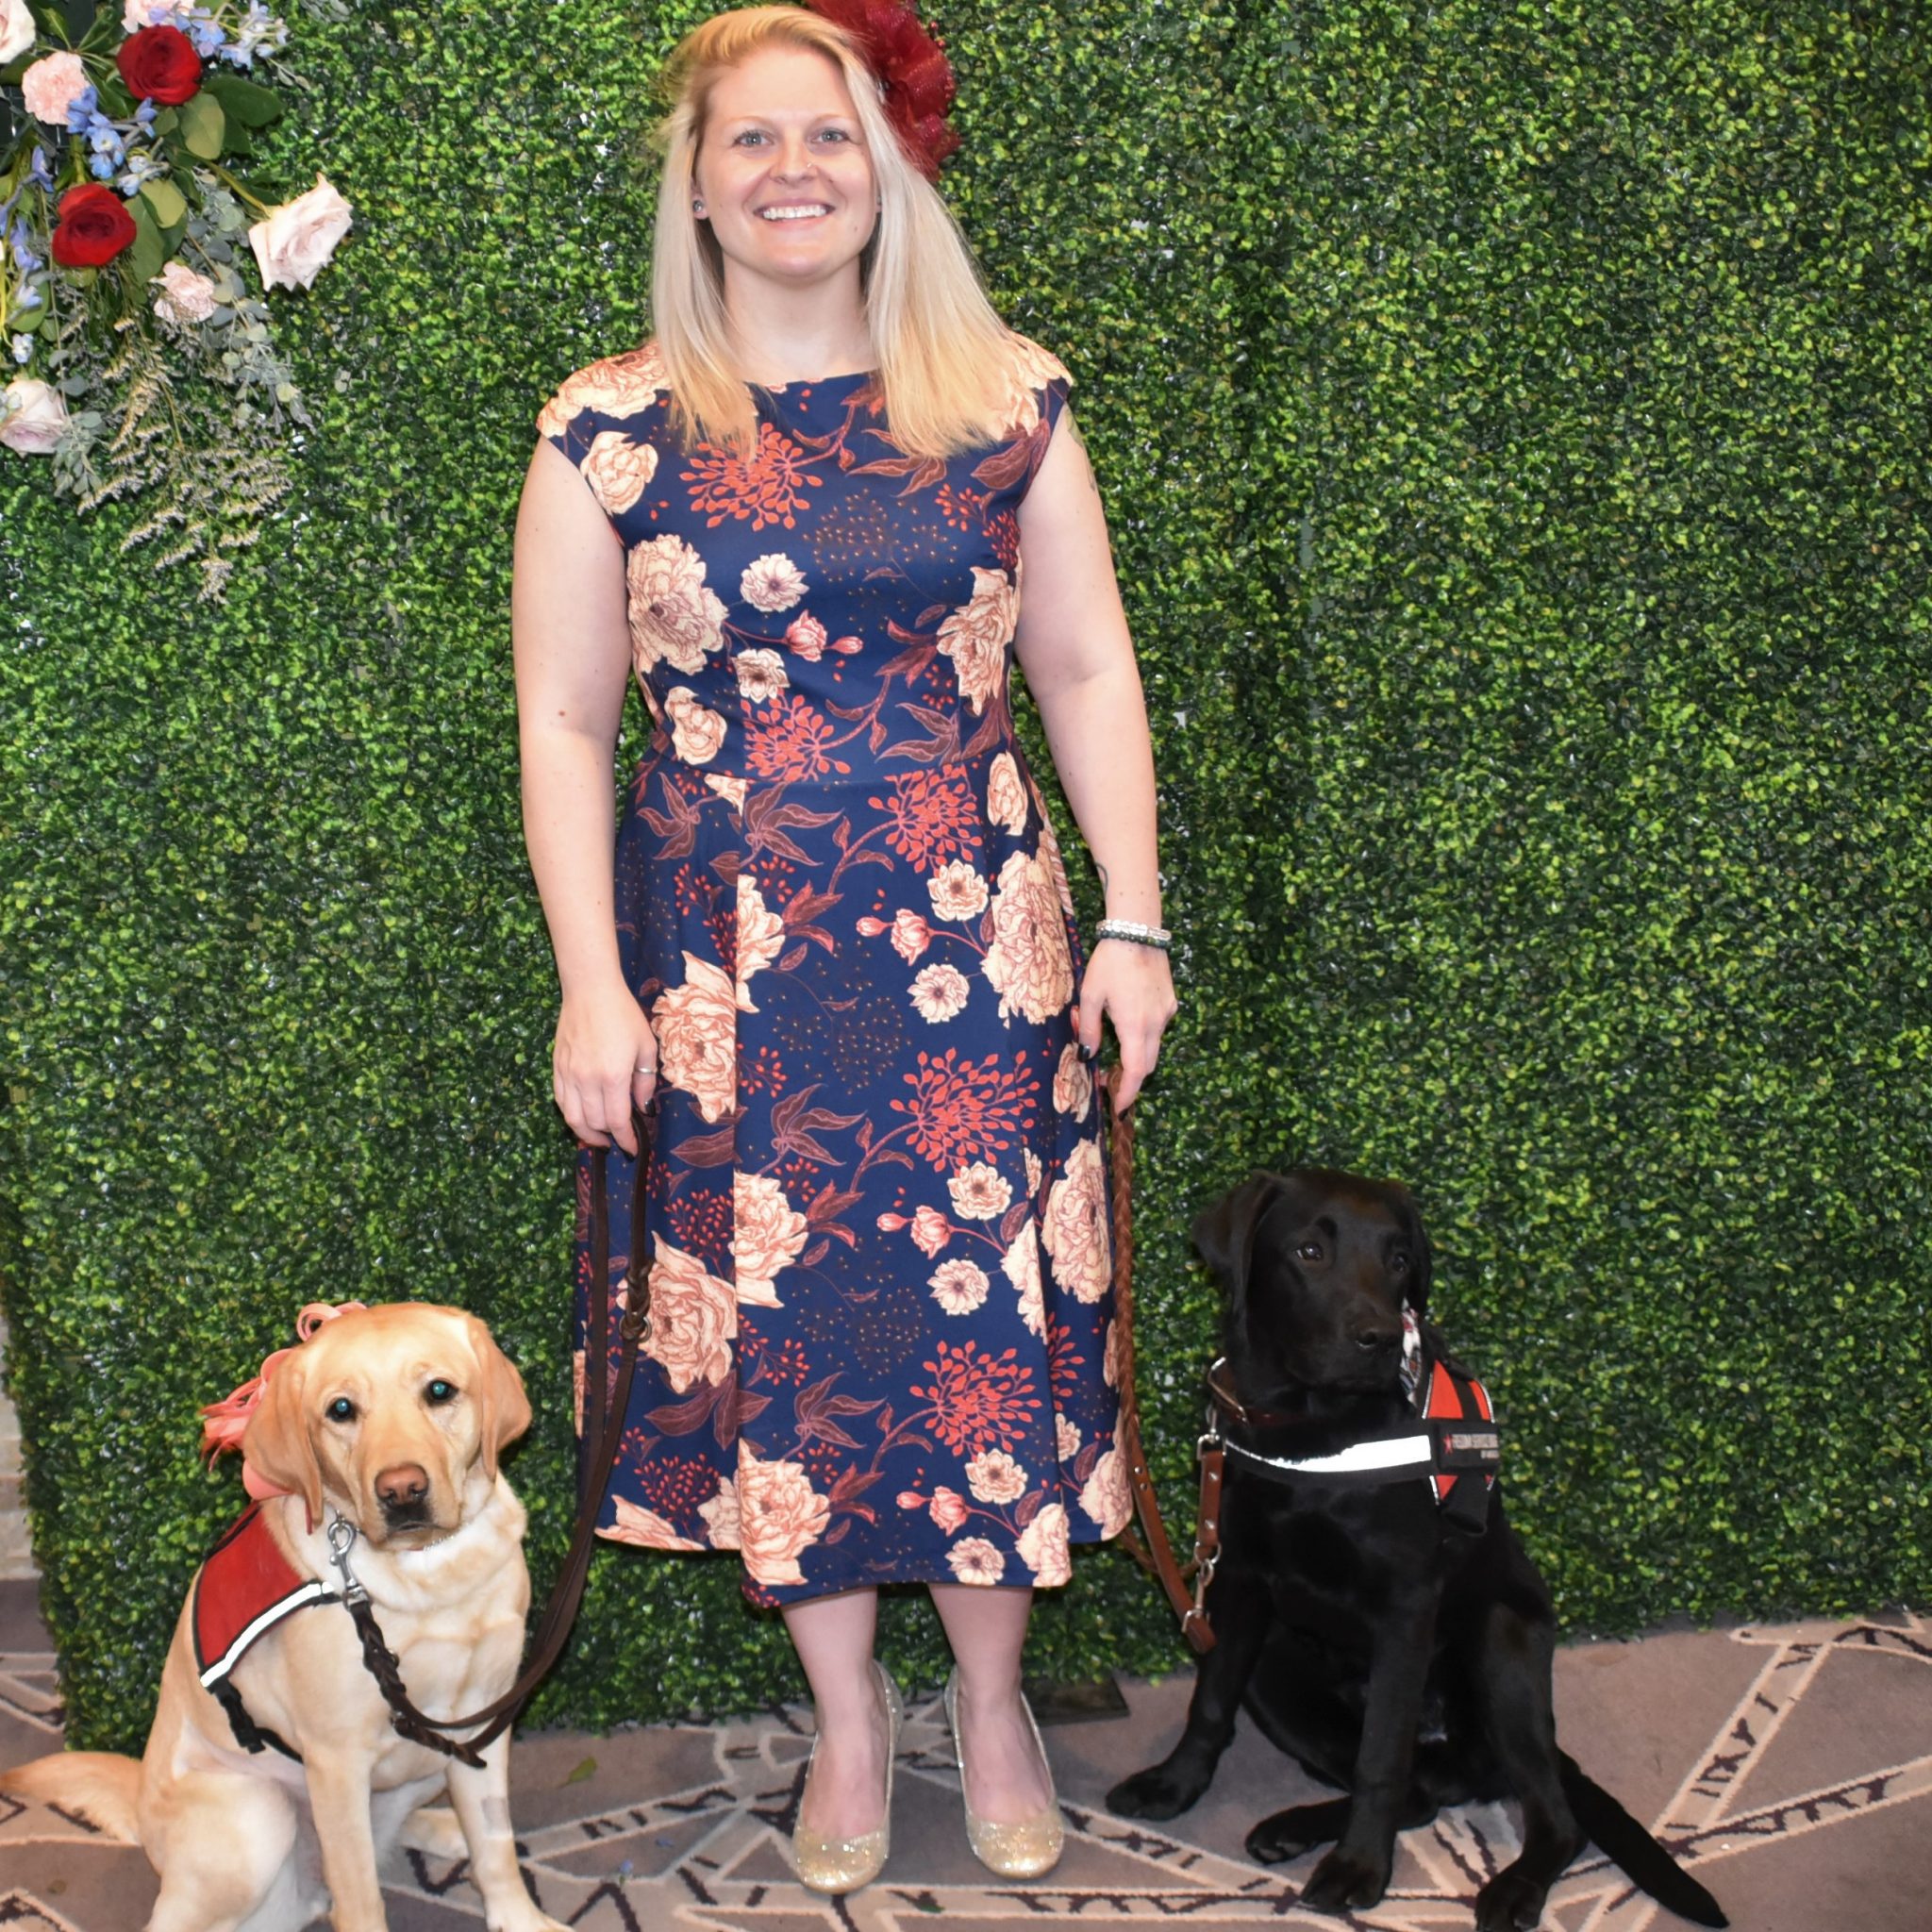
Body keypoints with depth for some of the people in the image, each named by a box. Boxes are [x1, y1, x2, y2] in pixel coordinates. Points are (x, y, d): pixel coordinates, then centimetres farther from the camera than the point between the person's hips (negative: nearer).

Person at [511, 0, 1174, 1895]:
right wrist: (593, 987, -5)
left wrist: (1133, 922, 1)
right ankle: (847, 1720, 30)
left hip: (976, 945, 1)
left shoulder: (1006, 400, 3)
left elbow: (1088, 671, 6)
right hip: (727, 961, 0)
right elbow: (562, 719, 0)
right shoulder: (611, 427, -1)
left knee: (993, 1309, 5)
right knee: (777, 1326, 8)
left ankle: (993, 1705, 29)